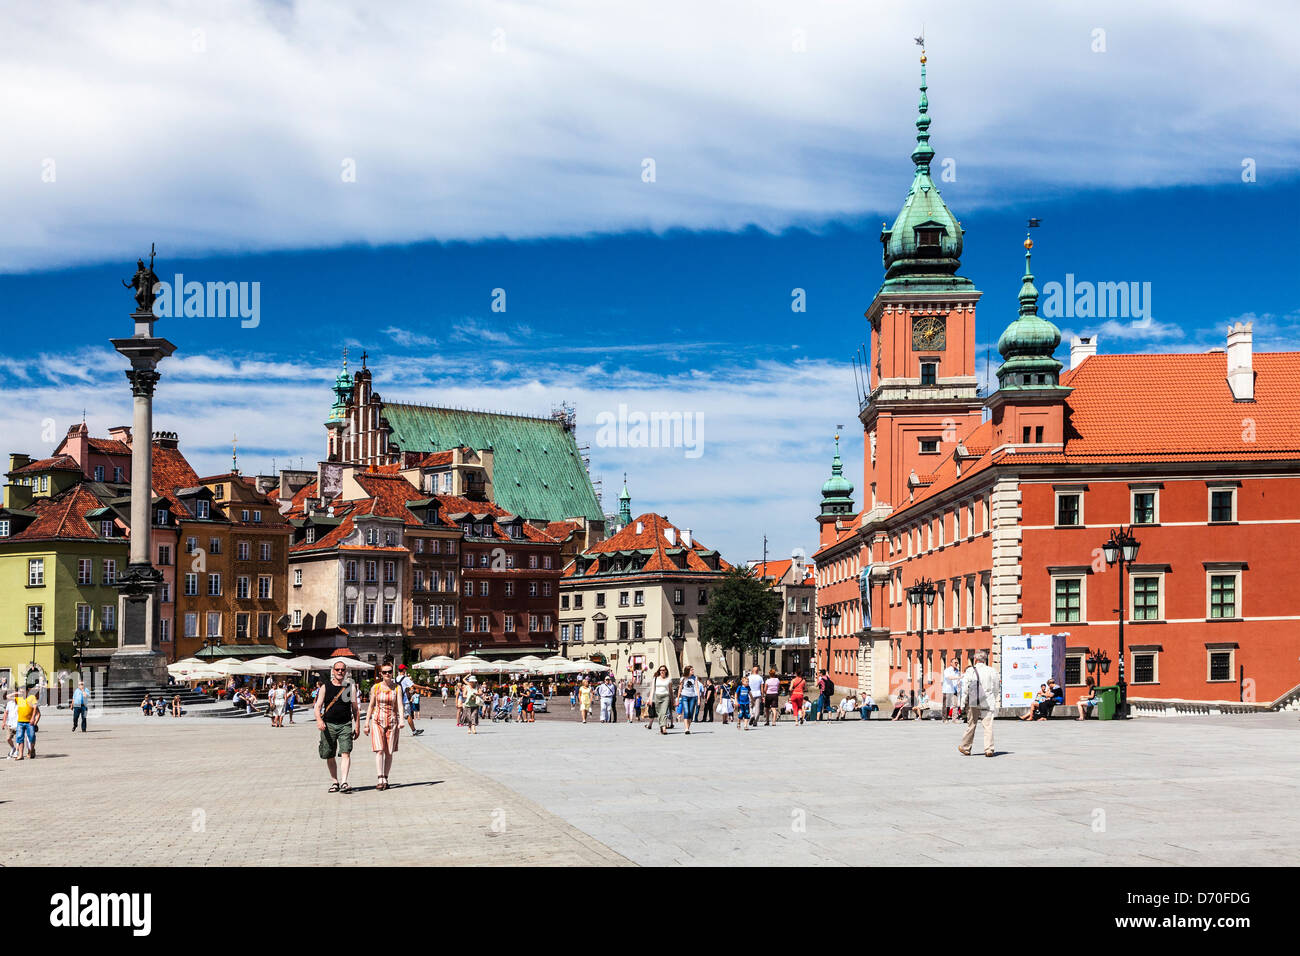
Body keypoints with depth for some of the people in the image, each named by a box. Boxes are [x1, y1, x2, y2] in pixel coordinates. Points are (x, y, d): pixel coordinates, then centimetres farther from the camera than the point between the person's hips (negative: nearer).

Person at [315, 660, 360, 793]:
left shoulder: (351, 687, 9)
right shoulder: (325, 687, 7)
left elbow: (355, 708, 12)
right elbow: (317, 707, 3)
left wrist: (357, 726, 6)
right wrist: (319, 720, -16)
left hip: (345, 725, -1)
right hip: (328, 725, 1)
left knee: (345, 753, -15)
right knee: (329, 756, 7)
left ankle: (344, 782, -21)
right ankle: (335, 781, 21)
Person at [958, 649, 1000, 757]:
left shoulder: (970, 671, -2)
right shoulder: (991, 671, 2)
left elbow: (965, 688, -2)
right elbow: (996, 689, 7)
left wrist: (962, 703, 4)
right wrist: (994, 701, 19)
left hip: (973, 703, 0)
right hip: (988, 703, 0)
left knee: (971, 725, 10)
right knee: (988, 726, 0)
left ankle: (965, 747, 21)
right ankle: (989, 749, -7)